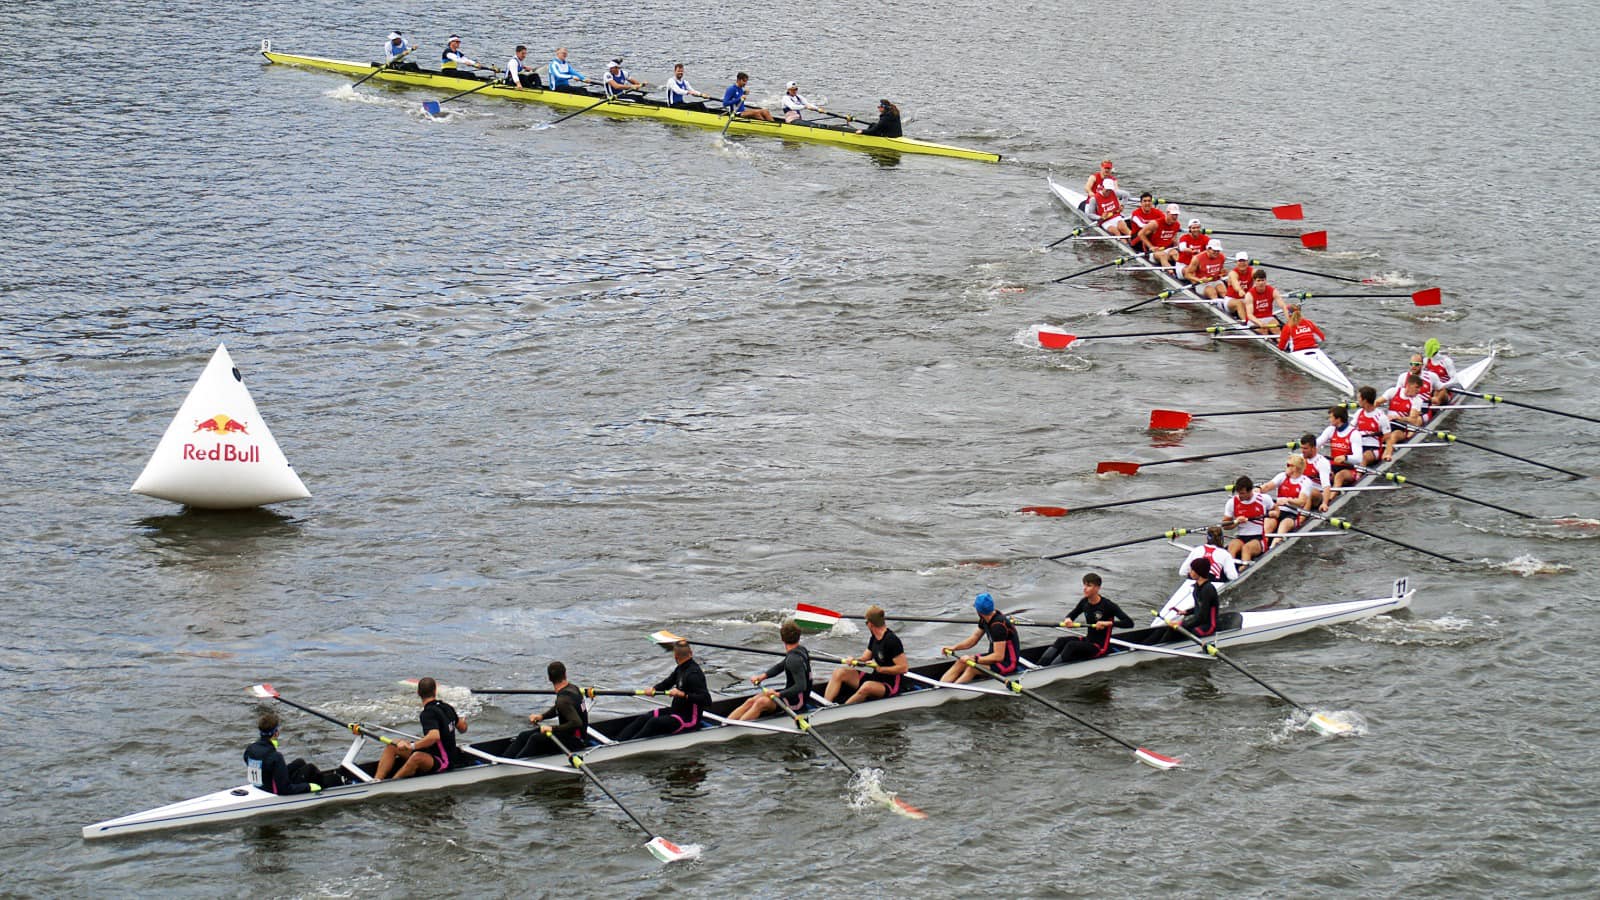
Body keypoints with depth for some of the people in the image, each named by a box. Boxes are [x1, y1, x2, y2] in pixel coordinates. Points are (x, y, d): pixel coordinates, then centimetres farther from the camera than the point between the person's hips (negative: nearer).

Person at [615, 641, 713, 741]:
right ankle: (618, 741, -13)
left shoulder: (694, 674, -22)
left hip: (689, 718, -9)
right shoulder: (680, 669, 6)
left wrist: (682, 694, -34)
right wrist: (653, 689, -4)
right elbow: (668, 682, 18)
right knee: (643, 719, -4)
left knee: (654, 722, -26)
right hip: (676, 710, 9)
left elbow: (707, 700, -28)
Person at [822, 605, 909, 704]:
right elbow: (865, 658, 16)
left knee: (867, 687, -41)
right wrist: (854, 661, -6)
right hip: (874, 679, 9)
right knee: (838, 673, -2)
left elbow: (903, 668, -20)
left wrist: (880, 669, -18)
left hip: (889, 686, -9)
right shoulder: (874, 638, 10)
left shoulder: (892, 640, -18)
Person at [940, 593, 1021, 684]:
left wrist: (975, 659, -27)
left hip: (1007, 662, -9)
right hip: (996, 655, 9)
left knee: (972, 668, -28)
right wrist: (955, 647, -2)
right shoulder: (984, 619, 1)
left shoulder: (998, 625, -27)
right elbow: (974, 639, 12)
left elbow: (999, 656, -29)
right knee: (961, 662, -7)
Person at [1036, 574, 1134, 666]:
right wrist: (1067, 620, -5)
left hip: (1100, 647, -7)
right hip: (1088, 641, 7)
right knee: (1060, 641, -13)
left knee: (1071, 645, -28)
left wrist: (1108, 623, -31)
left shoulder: (1107, 606, -16)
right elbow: (1071, 615, 20)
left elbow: (1129, 623, -20)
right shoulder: (1084, 602, 3)